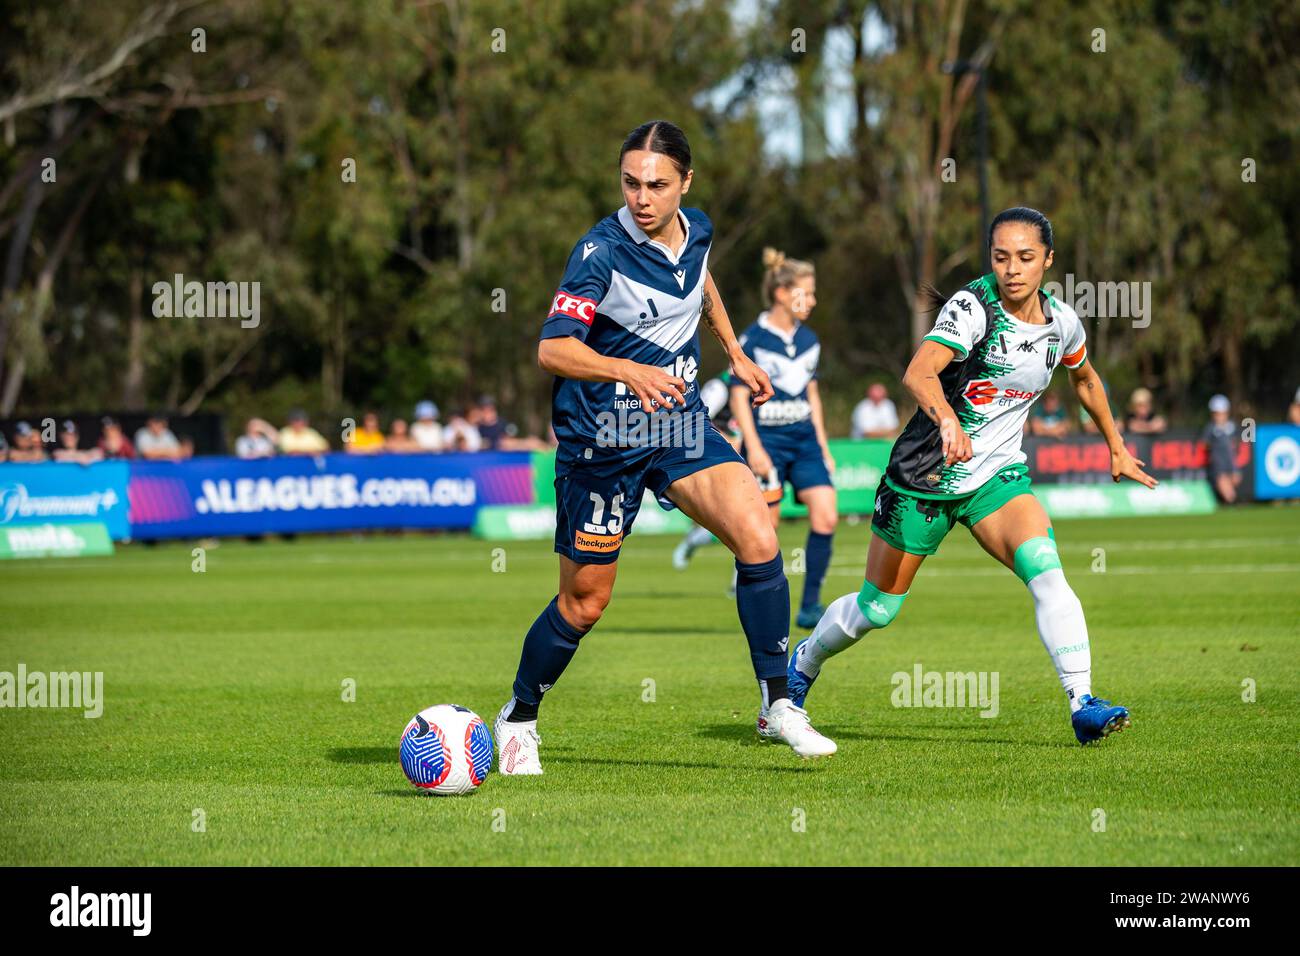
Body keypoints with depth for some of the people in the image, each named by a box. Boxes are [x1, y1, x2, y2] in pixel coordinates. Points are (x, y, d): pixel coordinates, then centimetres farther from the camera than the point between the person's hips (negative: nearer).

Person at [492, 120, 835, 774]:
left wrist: (734, 353, 27)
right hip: (601, 440, -5)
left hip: (680, 422, 5)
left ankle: (777, 705, -5)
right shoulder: (600, 252, -21)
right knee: (585, 602, 3)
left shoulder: (696, 230, -1)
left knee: (758, 539, -16)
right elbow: (552, 349, -32)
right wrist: (629, 370, -46)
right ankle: (518, 718, 28)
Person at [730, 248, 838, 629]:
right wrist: (754, 447, -16)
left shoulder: (809, 340, 12)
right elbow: (739, 396, -8)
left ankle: (810, 606, -3)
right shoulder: (753, 340, -7)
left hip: (804, 439, 6)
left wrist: (823, 446, 16)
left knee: (826, 515, -10)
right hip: (767, 440, -5)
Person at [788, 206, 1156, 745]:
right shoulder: (973, 308, -20)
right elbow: (918, 373, -38)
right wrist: (947, 418, -58)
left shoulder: (1061, 322, -1)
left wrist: (1116, 448, 29)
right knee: (876, 610, 9)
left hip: (997, 478, 4)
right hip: (925, 473, -4)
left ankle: (1083, 706, -27)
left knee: (1045, 572, -24)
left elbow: (1084, 378, 23)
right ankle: (806, 661, 39)